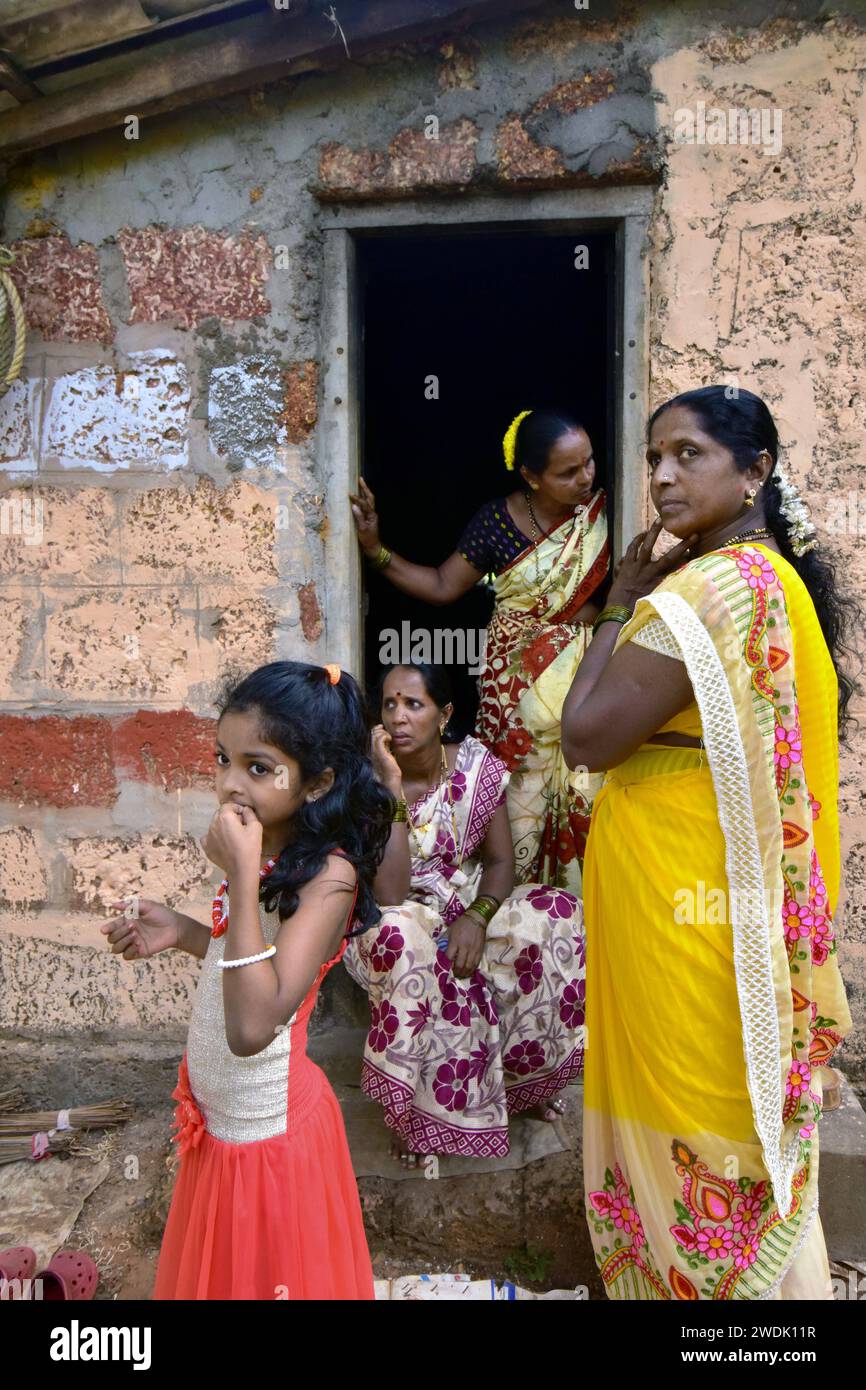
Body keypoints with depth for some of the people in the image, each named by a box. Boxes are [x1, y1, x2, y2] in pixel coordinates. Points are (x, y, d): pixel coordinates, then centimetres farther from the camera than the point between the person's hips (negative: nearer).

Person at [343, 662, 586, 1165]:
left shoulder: (477, 766, -6)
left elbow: (500, 861, -3)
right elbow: (388, 895, -26)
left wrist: (477, 916, -24)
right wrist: (392, 788, -30)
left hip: (470, 907, 4)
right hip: (404, 921, -3)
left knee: (559, 915, -22)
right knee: (406, 940, -38)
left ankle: (525, 1075, 1)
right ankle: (416, 1110, -16)